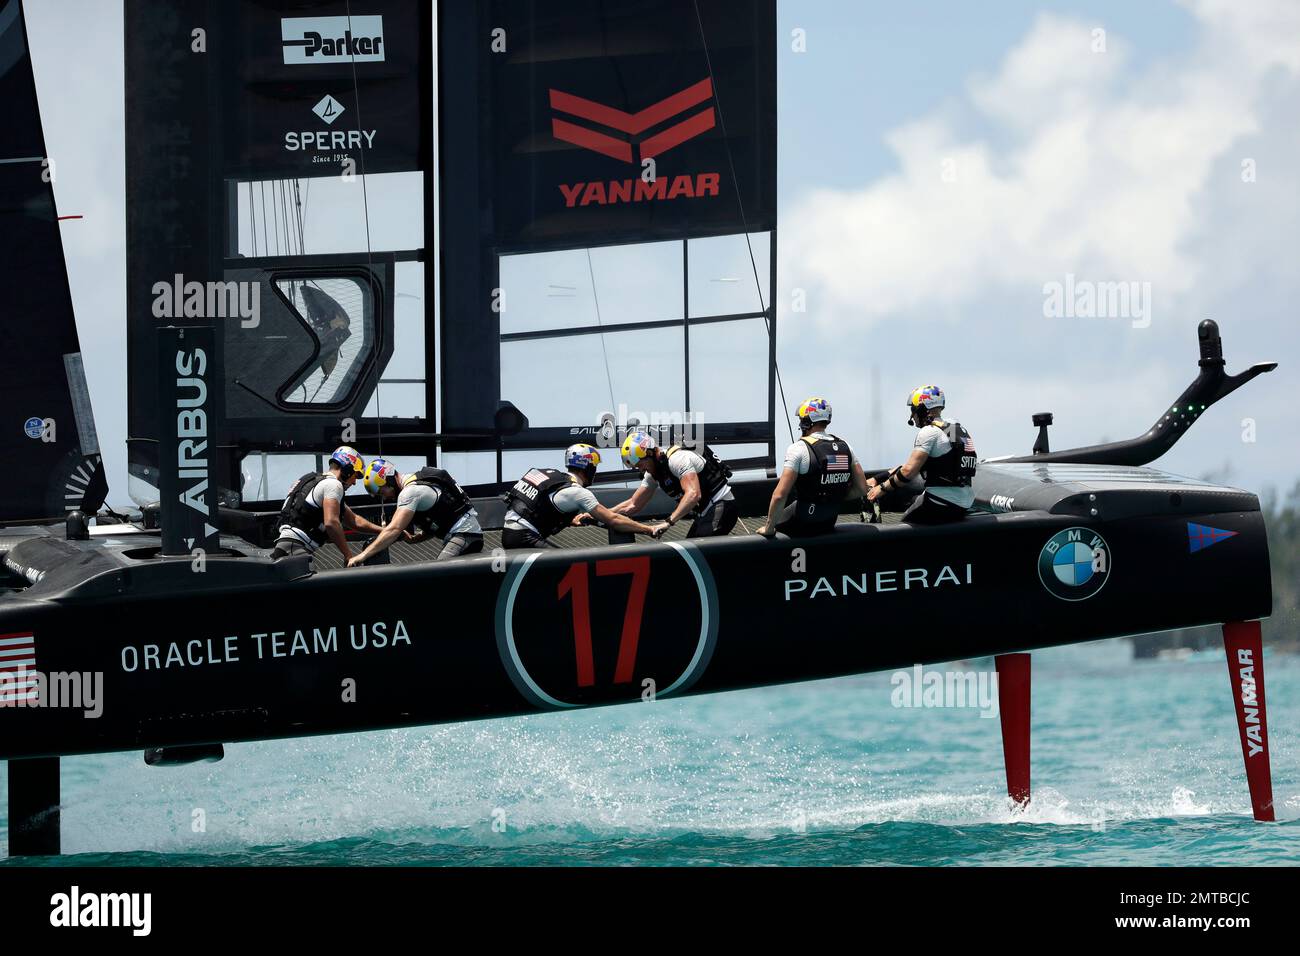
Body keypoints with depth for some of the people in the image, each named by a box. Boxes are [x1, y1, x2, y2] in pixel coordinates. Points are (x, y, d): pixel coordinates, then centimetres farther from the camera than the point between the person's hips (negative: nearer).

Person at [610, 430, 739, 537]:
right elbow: (633, 505, 15)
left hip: (721, 507, -10)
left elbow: (693, 494, -33)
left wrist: (669, 522, -38)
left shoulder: (677, 459, -21)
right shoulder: (653, 474, 9)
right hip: (705, 513, 10)